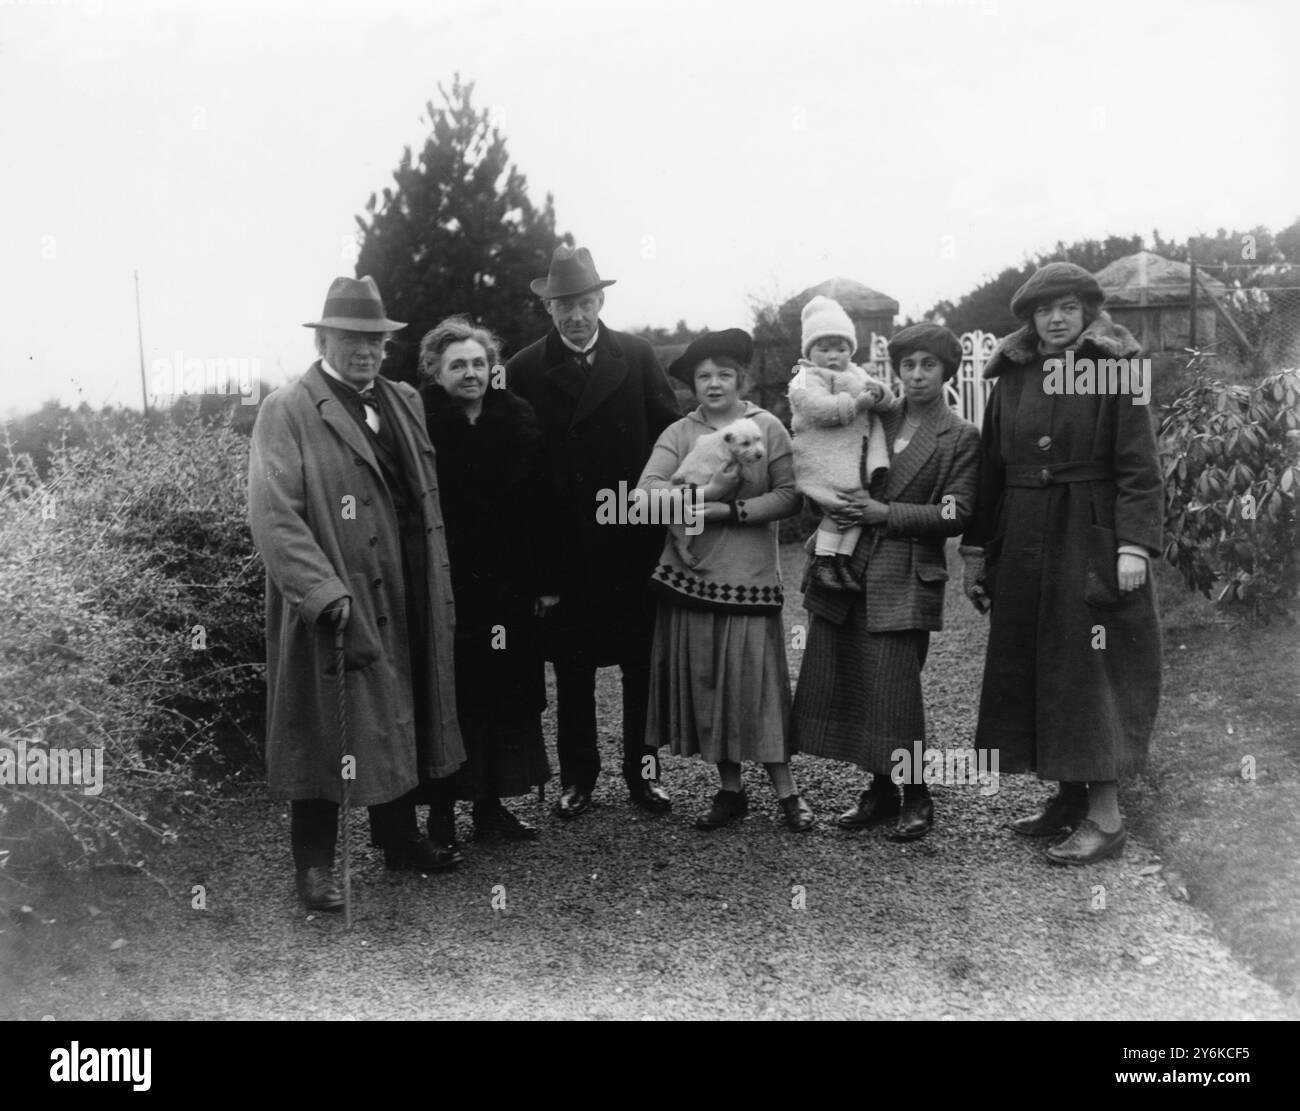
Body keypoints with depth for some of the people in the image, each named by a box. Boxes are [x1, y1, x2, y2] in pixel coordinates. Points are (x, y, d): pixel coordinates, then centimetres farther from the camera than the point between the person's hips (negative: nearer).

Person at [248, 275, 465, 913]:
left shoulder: (404, 402, 12)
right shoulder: (285, 412, -9)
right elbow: (272, 516, -16)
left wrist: (440, 589, 11)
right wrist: (326, 593, -23)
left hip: (405, 605, 6)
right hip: (332, 609, -6)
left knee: (402, 723, 16)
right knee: (324, 733, 4)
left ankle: (399, 840, 33)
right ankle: (315, 864, 18)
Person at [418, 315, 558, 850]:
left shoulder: (518, 419, 6)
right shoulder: (420, 423, -6)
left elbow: (541, 505, 5)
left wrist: (547, 579, 3)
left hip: (508, 585, 4)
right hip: (445, 586, -4)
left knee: (508, 694, 10)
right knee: (451, 697, 2)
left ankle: (491, 803, 23)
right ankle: (442, 810, 15)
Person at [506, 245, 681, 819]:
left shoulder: (637, 356, 3)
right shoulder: (525, 370, -1)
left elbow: (671, 430, 4)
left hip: (634, 537, 1)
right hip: (567, 545, -1)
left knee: (643, 659, 8)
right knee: (571, 665, 8)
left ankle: (641, 769, 21)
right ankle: (578, 776, 20)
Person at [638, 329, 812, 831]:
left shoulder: (767, 427, 0)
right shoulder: (679, 433, 5)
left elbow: (790, 497, -8)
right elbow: (647, 492, -9)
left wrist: (729, 511, -15)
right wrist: (708, 491, -19)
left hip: (749, 577, -2)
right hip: (689, 576, 3)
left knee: (758, 681, -1)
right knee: (703, 682, 7)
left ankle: (785, 790, 12)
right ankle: (730, 790, 21)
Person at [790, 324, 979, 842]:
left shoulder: (962, 438, 2)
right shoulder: (875, 420, 14)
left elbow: (955, 515, -6)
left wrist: (886, 513, -13)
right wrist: (831, 503, 1)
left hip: (905, 579, -5)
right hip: (847, 567, 5)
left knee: (893, 690, -8)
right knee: (839, 681, 5)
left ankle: (916, 797, 12)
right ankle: (879, 789, 21)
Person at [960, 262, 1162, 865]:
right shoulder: (1011, 380, 9)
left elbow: (1139, 469, -9)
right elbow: (990, 469, 11)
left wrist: (1135, 544, -18)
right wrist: (976, 550, 8)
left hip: (1091, 542, -5)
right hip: (1022, 545, 5)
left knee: (1091, 669, -4)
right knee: (1031, 669, 9)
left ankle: (1104, 816, 4)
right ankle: (1070, 797, 22)